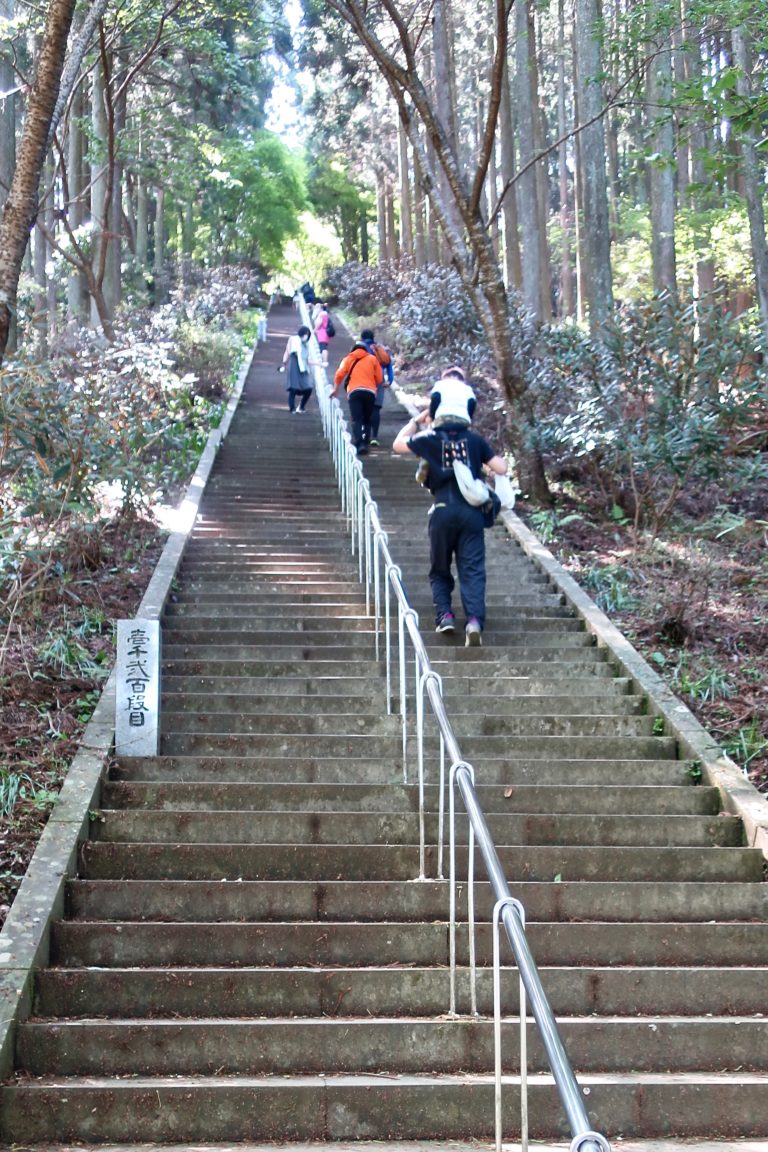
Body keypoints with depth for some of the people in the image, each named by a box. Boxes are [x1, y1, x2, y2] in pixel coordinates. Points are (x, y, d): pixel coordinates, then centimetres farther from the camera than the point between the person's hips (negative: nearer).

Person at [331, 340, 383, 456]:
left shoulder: (348, 359, 16)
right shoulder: (372, 358, 18)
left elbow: (339, 375, 4)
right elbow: (379, 378, 13)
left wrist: (335, 389, 17)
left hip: (354, 391, -1)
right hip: (370, 392, 1)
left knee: (356, 420, -7)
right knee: (367, 419, 15)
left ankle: (359, 444, -25)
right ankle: (365, 443, 5)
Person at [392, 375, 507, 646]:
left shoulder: (431, 439, 4)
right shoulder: (475, 440, 5)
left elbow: (398, 444, 19)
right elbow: (501, 468, 5)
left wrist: (417, 420, 27)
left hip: (443, 510, 0)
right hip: (471, 510, 0)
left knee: (440, 569, 16)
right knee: (472, 569, -3)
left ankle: (444, 615, -1)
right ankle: (474, 619, -22)